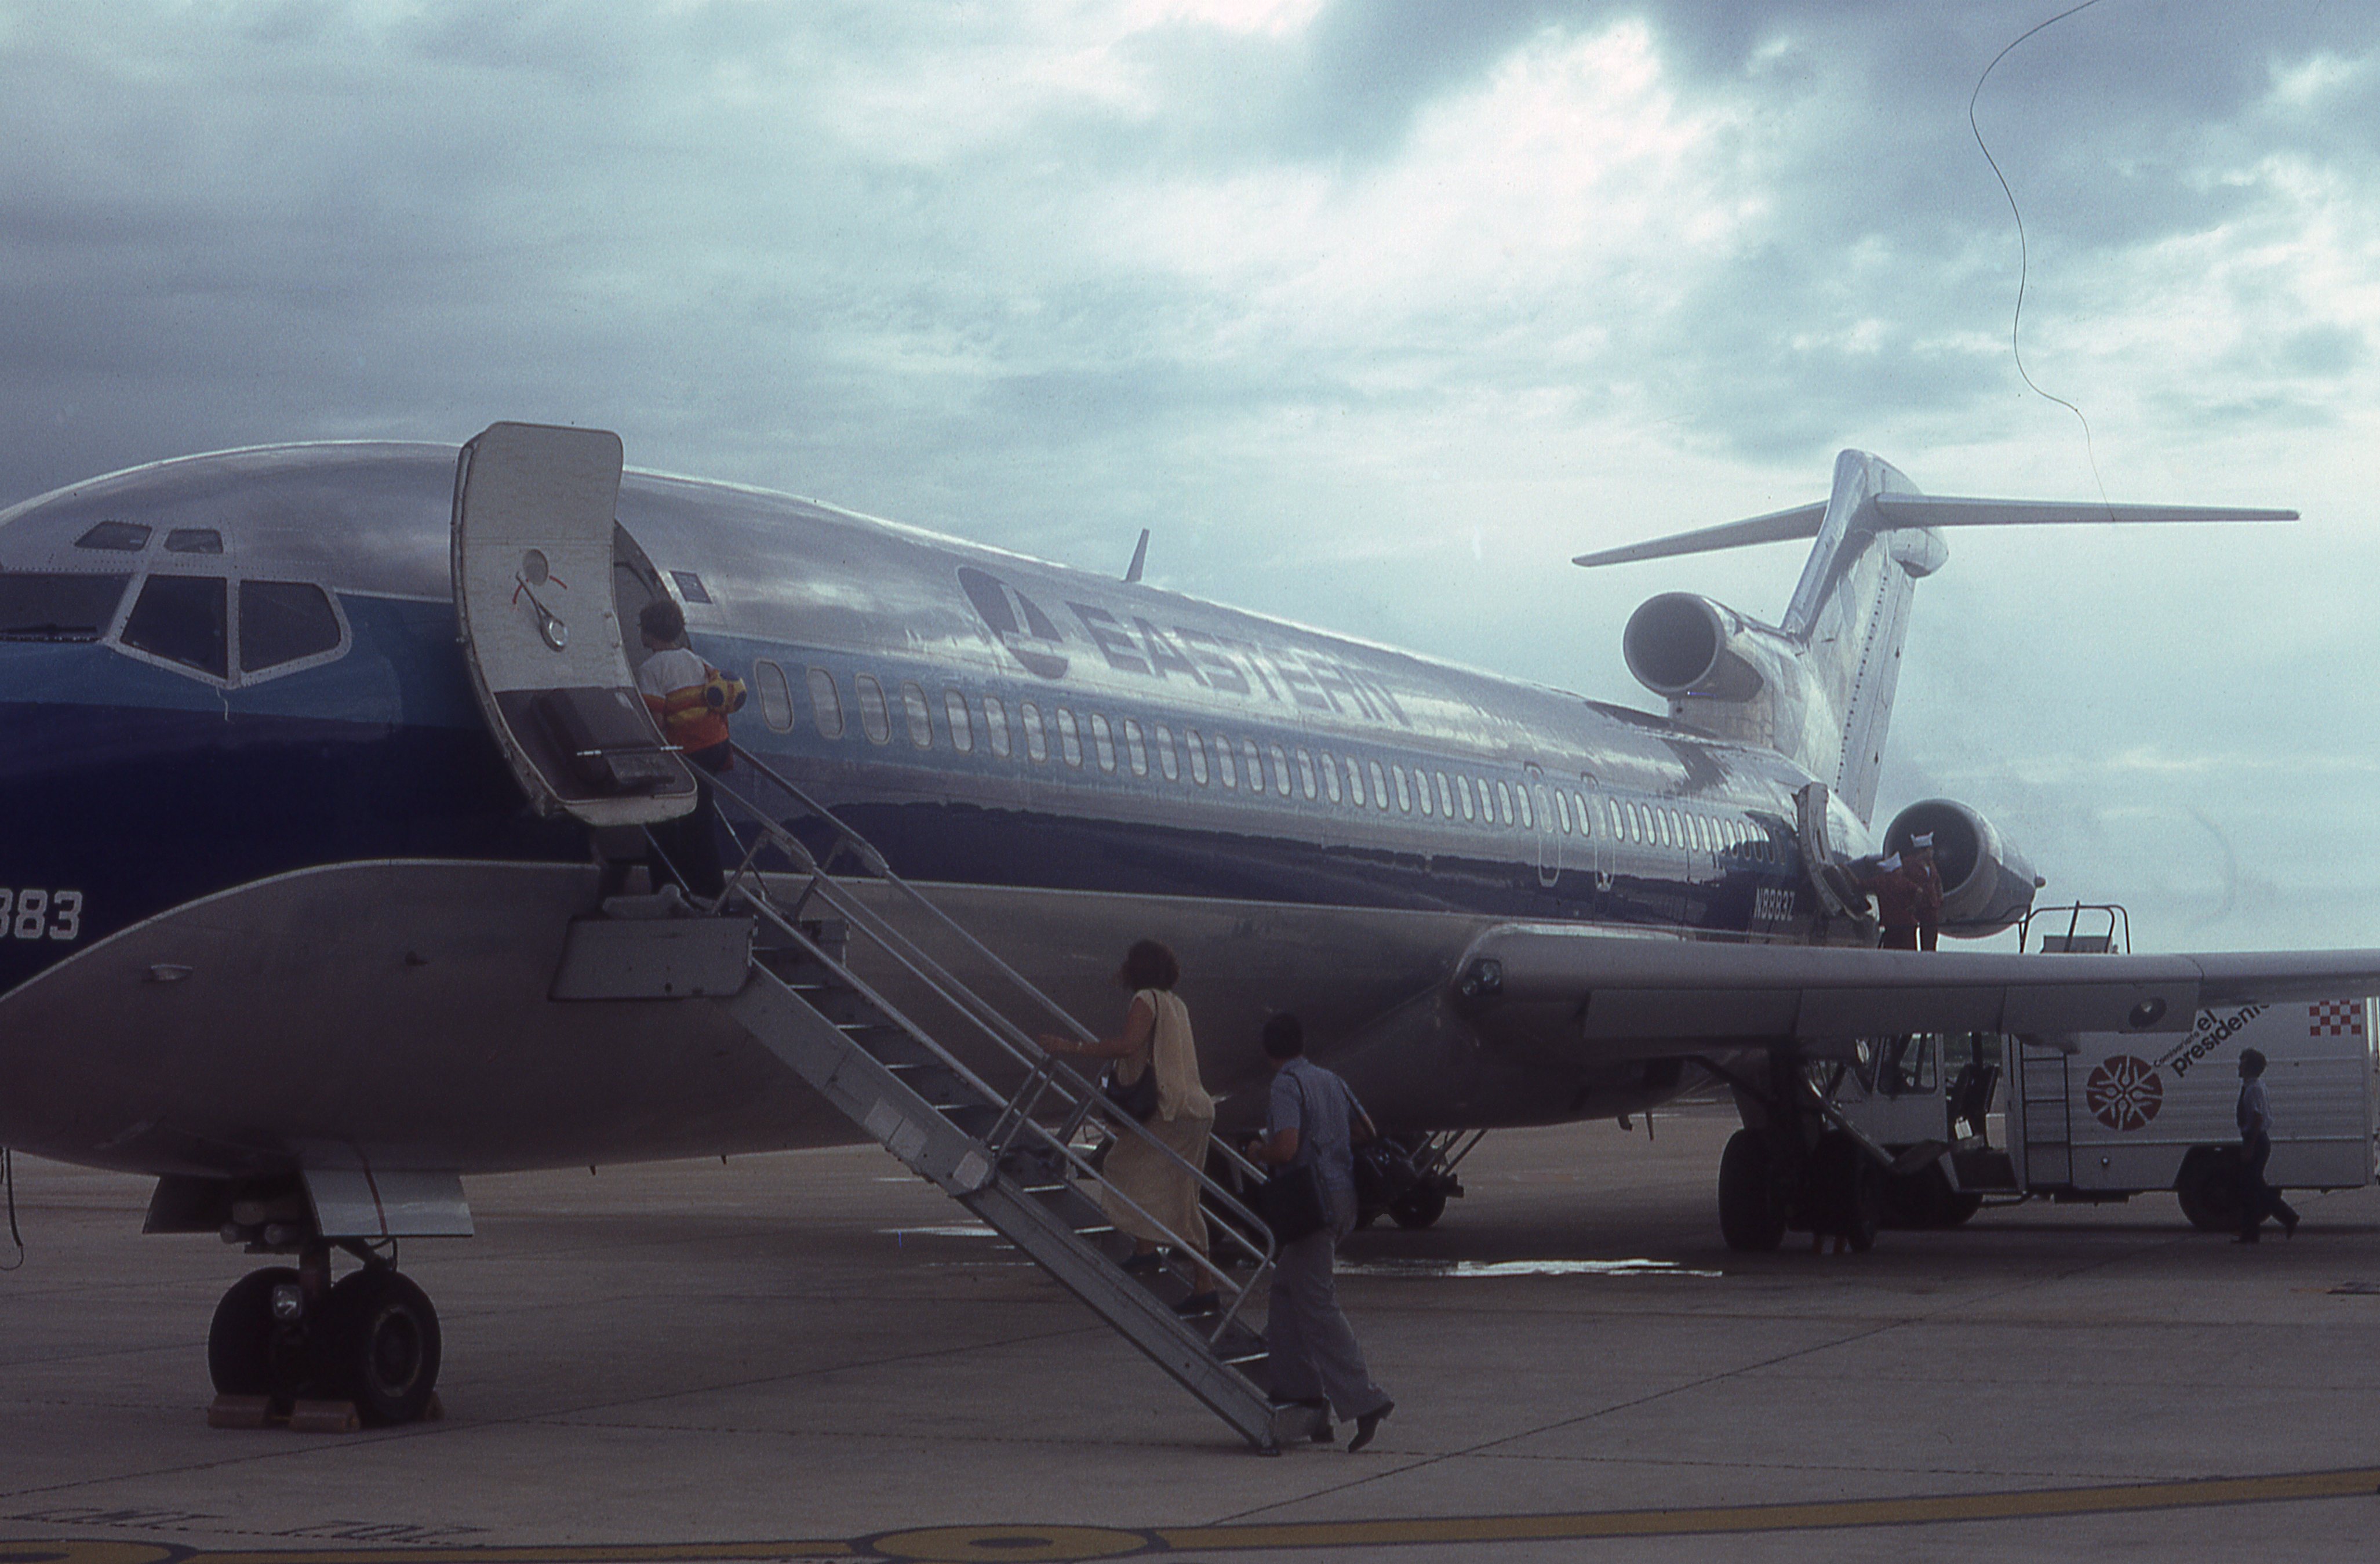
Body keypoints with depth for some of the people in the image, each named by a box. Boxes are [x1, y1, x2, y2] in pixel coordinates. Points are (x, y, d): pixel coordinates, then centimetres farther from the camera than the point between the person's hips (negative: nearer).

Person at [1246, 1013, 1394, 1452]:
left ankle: (1363, 1401, -16)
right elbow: (1369, 1133, 18)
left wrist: (1258, 1151, -1)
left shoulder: (1287, 1085, -10)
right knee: (1287, 1290, 19)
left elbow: (1286, 1148, -21)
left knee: (1318, 1306, -8)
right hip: (1343, 1198, 9)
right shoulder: (1330, 1081, 14)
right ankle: (1296, 1388, 19)